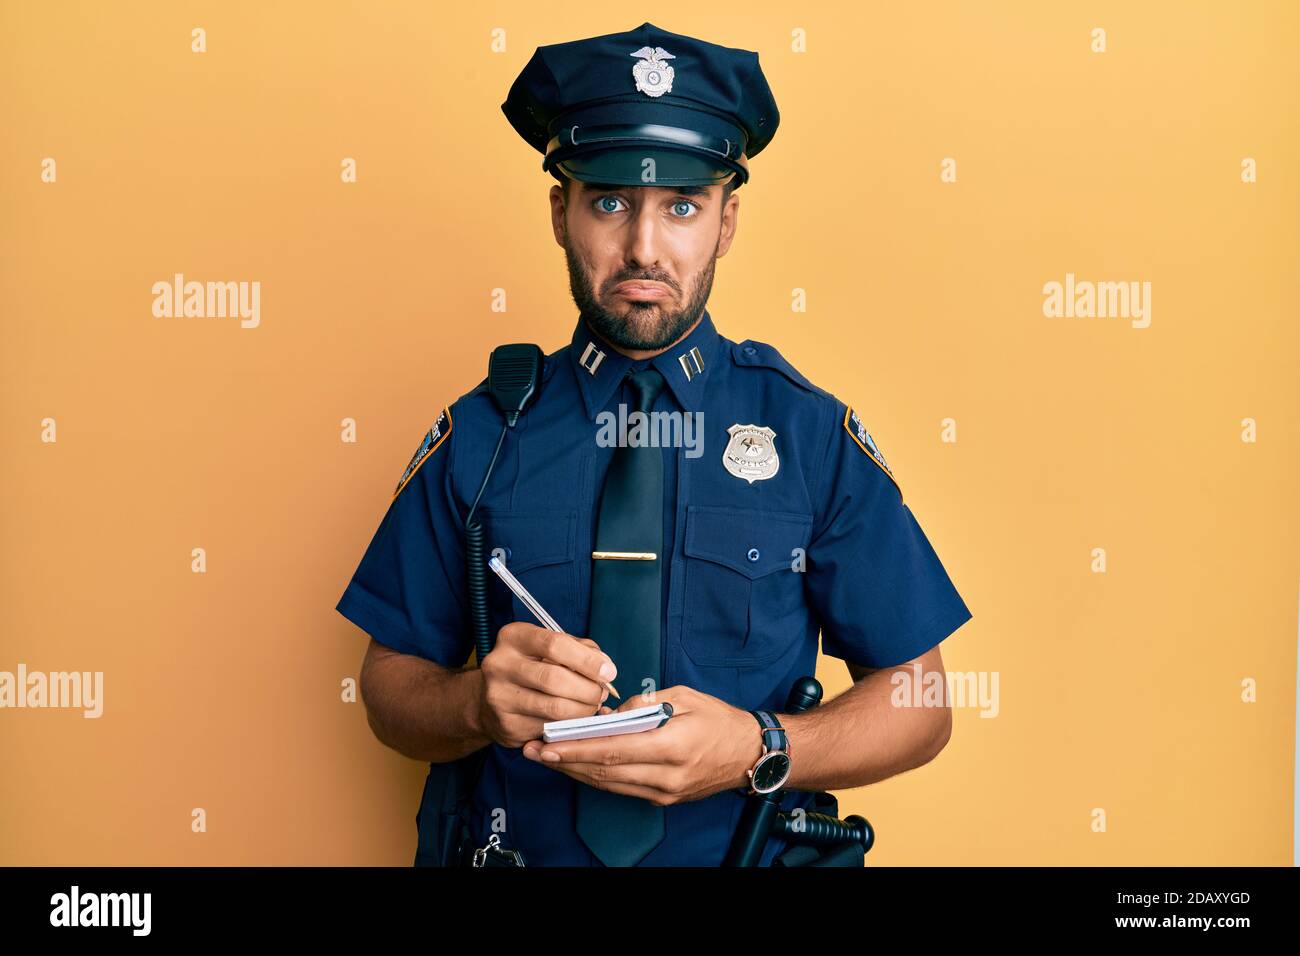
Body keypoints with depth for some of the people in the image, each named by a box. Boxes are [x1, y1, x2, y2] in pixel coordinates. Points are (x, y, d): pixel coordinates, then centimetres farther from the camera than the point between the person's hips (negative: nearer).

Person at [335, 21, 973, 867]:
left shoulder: (812, 433, -3)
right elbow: (390, 686, 2)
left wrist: (758, 751, -18)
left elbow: (919, 706, -1)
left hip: (751, 844, 0)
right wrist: (481, 700, -18)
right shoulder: (479, 436, -1)